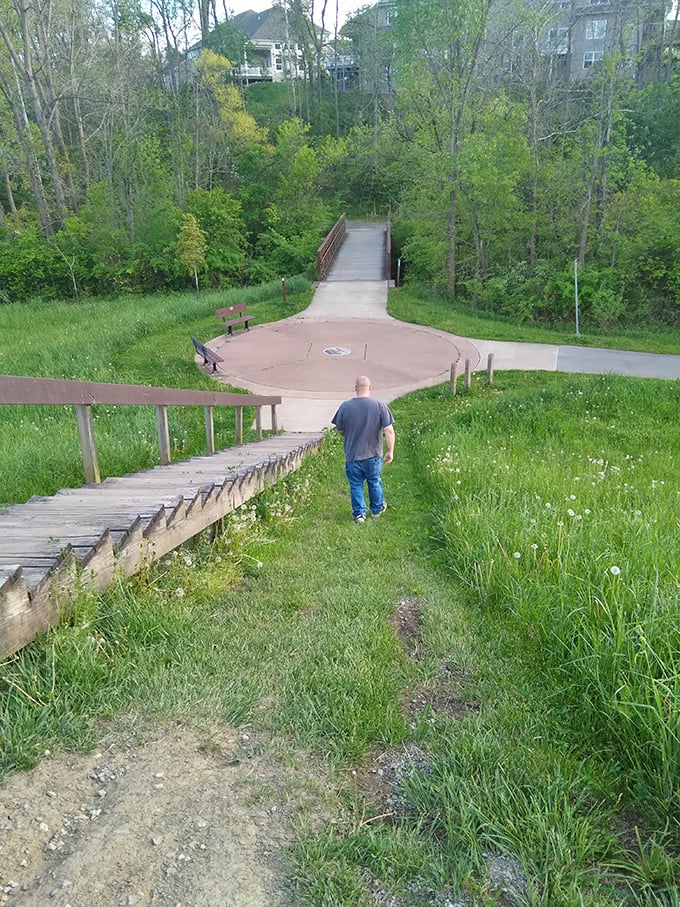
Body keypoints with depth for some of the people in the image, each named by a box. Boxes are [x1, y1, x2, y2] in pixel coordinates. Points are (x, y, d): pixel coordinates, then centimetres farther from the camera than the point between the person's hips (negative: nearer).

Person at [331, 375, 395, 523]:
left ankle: (359, 514, 15)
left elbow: (340, 430, 2)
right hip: (373, 454, 1)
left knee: (356, 484, 13)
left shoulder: (345, 406, -9)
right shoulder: (380, 405, -11)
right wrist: (390, 451, -5)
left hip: (352, 454, -1)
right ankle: (377, 509, 36)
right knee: (374, 482, 20)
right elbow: (389, 430, -12)